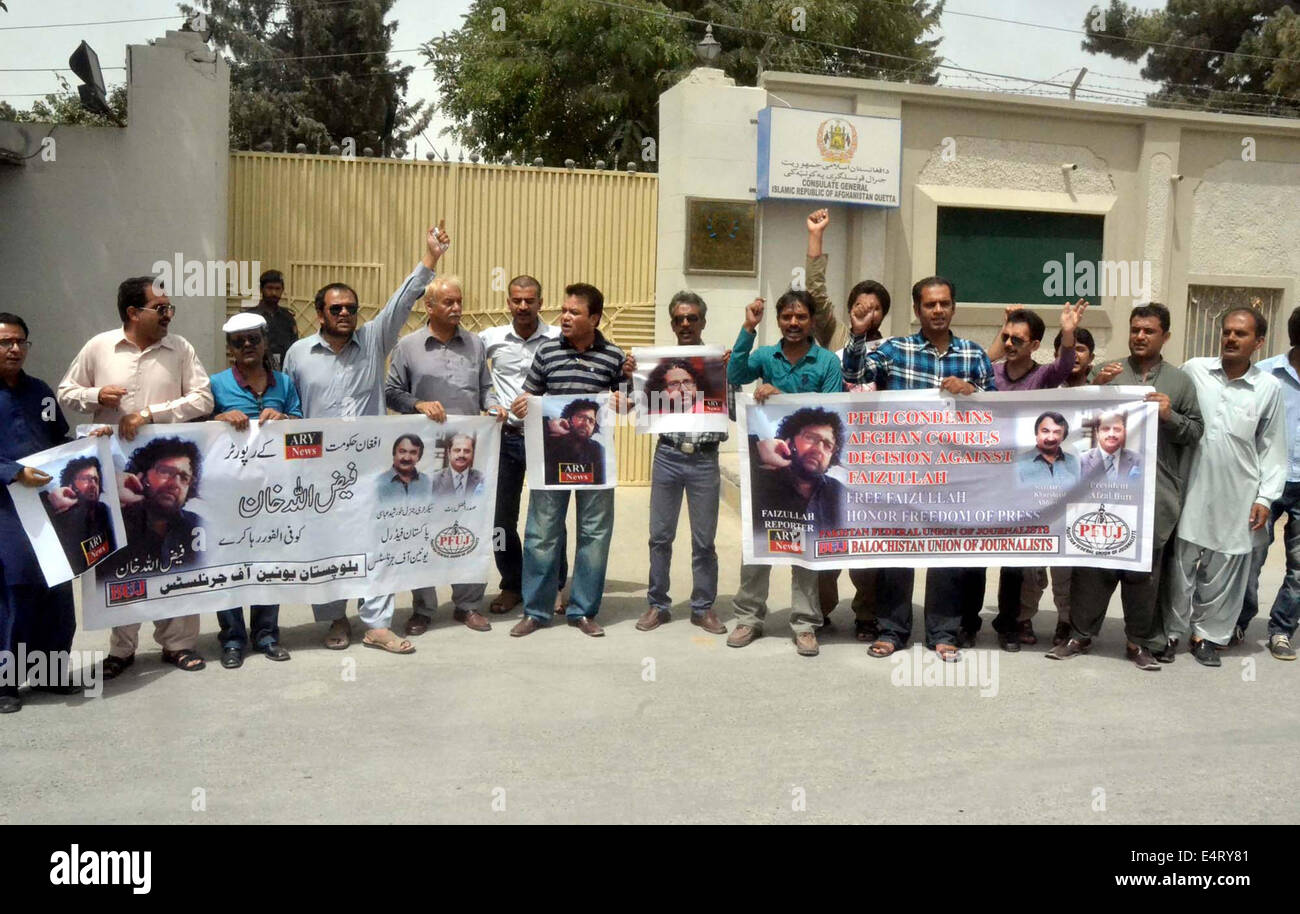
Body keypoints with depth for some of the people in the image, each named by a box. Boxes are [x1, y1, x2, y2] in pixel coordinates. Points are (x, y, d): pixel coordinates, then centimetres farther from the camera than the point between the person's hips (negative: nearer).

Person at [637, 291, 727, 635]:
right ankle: (657, 604, 19)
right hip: (668, 455, 1)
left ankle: (703, 607, 20)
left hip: (705, 458, -1)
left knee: (704, 539, 7)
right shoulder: (660, 361, 6)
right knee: (660, 535, 7)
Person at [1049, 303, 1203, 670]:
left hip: (1154, 492, 0)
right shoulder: (1109, 373, 7)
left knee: (1145, 569, 8)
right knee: (1094, 562, 5)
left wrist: (1169, 416, -11)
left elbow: (1196, 431, 7)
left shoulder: (1180, 382, 8)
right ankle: (1080, 634, 16)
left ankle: (1140, 641, 21)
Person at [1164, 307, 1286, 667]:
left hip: (1236, 499, 0)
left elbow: (1272, 448, 5)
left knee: (1221, 571, 8)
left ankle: (1206, 635, 24)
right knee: (1180, 565, 9)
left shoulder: (1269, 387, 0)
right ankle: (1172, 631, 24)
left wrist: (1266, 497, 0)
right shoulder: (1193, 370, -1)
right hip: (1190, 490, 0)